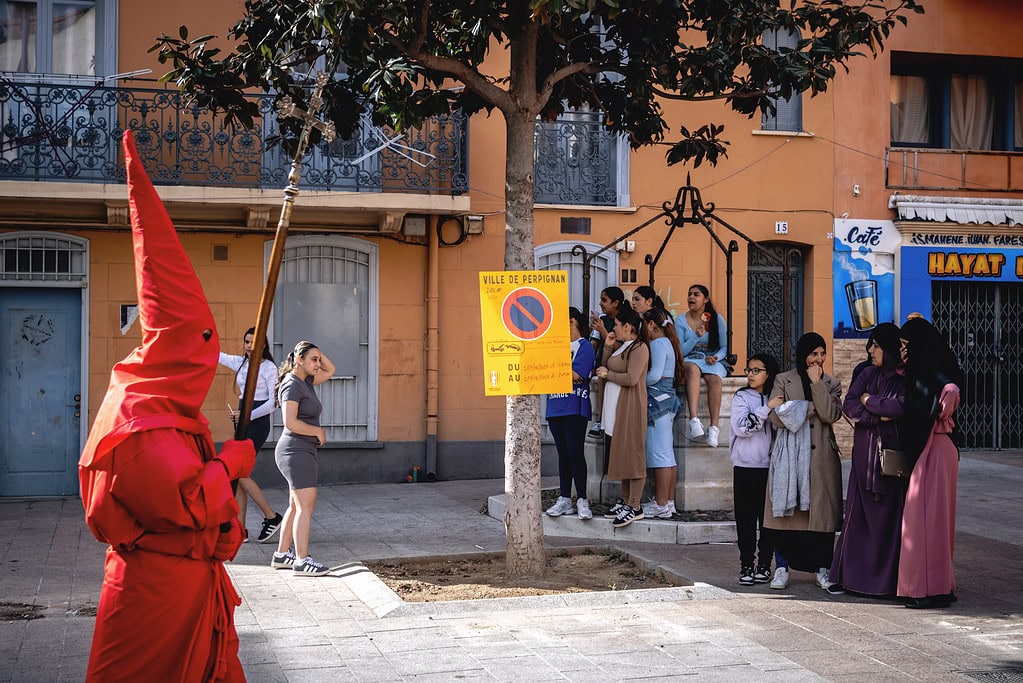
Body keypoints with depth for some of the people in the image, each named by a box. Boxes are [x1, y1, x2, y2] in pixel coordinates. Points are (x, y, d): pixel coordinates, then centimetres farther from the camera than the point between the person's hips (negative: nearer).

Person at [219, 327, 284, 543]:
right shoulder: (240, 363, 11)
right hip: (243, 422, 7)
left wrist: (248, 415, -20)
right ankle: (240, 529, 7)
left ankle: (271, 517, -3)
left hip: (257, 422, -7)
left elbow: (273, 401, -12)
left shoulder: (269, 367, -7)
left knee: (239, 473, -14)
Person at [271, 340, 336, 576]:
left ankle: (281, 555, 20)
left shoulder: (305, 381, 13)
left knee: (296, 506, 14)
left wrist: (318, 353, 9)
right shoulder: (291, 385, -15)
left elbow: (330, 371, 27)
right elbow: (291, 423, -24)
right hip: (296, 451, -10)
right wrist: (318, 431, -11)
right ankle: (302, 561, -13)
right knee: (306, 505, -13)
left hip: (303, 451, 10)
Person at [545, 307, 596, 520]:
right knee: (563, 453, 8)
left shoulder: (584, 346, -3)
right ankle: (565, 499, 11)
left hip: (575, 409, -7)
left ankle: (582, 500, -5)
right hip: (555, 408, 7)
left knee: (575, 452, -10)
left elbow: (576, 375, -15)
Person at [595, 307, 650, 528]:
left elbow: (631, 378, -21)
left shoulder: (639, 348, -11)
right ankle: (625, 500, 17)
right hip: (615, 407, 9)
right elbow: (605, 368, 17)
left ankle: (635, 507, -6)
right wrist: (607, 347, 8)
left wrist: (607, 374, -8)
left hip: (630, 407, -9)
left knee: (631, 454, -8)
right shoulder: (620, 346, 18)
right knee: (620, 454, 10)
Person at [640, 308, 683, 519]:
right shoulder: (668, 343, 19)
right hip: (667, 397, 10)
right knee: (667, 453, 11)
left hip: (657, 399, -10)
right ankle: (669, 501, 14)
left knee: (659, 453, -9)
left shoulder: (658, 344, -10)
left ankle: (660, 504, -8)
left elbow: (654, 375, -20)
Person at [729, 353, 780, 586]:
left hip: (769, 467, 1)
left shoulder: (776, 398, 7)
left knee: (768, 517, 3)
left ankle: (764, 564, 13)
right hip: (745, 467, -1)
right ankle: (746, 565, 6)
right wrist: (767, 409, -18)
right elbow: (741, 427, -14)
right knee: (745, 518, 1)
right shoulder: (742, 397, 2)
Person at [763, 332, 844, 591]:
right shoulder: (783, 380, 8)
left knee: (822, 510, 0)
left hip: (821, 455, 1)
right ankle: (781, 569, 3)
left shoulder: (831, 384, 11)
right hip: (789, 455, -1)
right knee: (786, 509, -3)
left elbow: (830, 415, -7)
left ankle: (822, 569, 8)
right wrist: (811, 407, -10)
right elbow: (777, 417, -4)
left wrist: (816, 383, -9)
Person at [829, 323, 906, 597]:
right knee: (857, 514, 4)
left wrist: (869, 402, -7)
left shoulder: (906, 379, -4)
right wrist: (880, 416, -13)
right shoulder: (868, 374, 9)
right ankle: (846, 575, 8)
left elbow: (902, 406, -22)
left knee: (890, 517, -2)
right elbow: (848, 406, -1)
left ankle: (888, 579, 3)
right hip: (864, 453, 4)